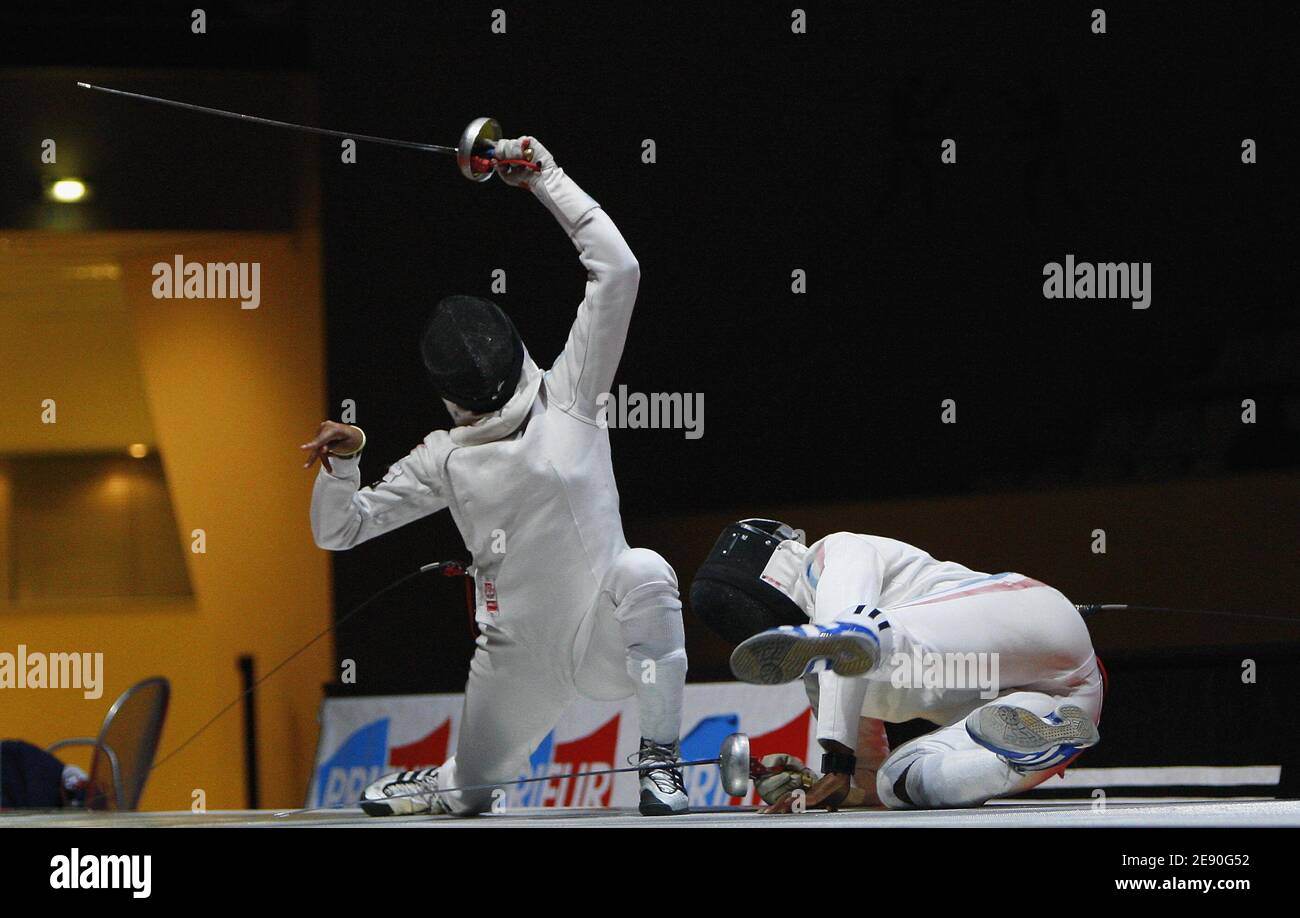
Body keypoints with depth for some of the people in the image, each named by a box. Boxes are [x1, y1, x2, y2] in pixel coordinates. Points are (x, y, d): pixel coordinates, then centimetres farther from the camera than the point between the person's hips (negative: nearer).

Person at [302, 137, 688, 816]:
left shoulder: (568, 396, -2)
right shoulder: (444, 459, 7)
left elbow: (616, 270, -9)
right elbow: (339, 530, 9)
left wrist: (546, 180, -10)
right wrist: (342, 461, -12)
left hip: (604, 641, -4)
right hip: (518, 656, 4)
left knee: (643, 572, -37)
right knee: (470, 786, 18)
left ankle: (658, 763, -28)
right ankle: (442, 785, 58)